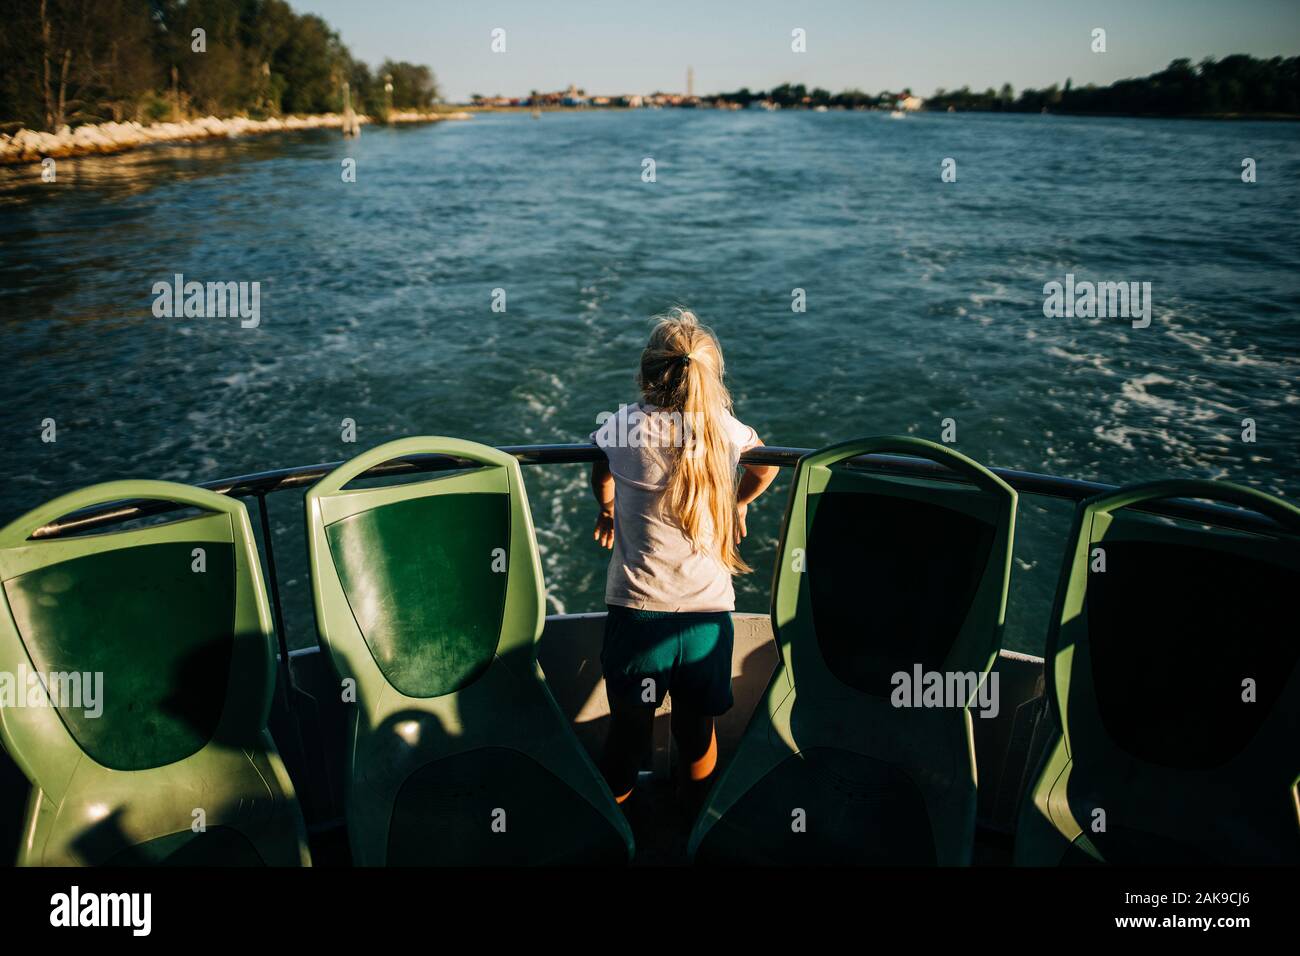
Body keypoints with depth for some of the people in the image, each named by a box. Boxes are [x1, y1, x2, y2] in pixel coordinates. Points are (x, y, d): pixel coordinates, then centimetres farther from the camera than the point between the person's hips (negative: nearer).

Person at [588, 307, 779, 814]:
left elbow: (599, 470, 16)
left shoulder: (624, 427, -7)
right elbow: (766, 463, 21)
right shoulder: (726, 429, -2)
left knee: (629, 725, 14)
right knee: (698, 730, 17)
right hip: (709, 608, 2)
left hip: (637, 606, -1)